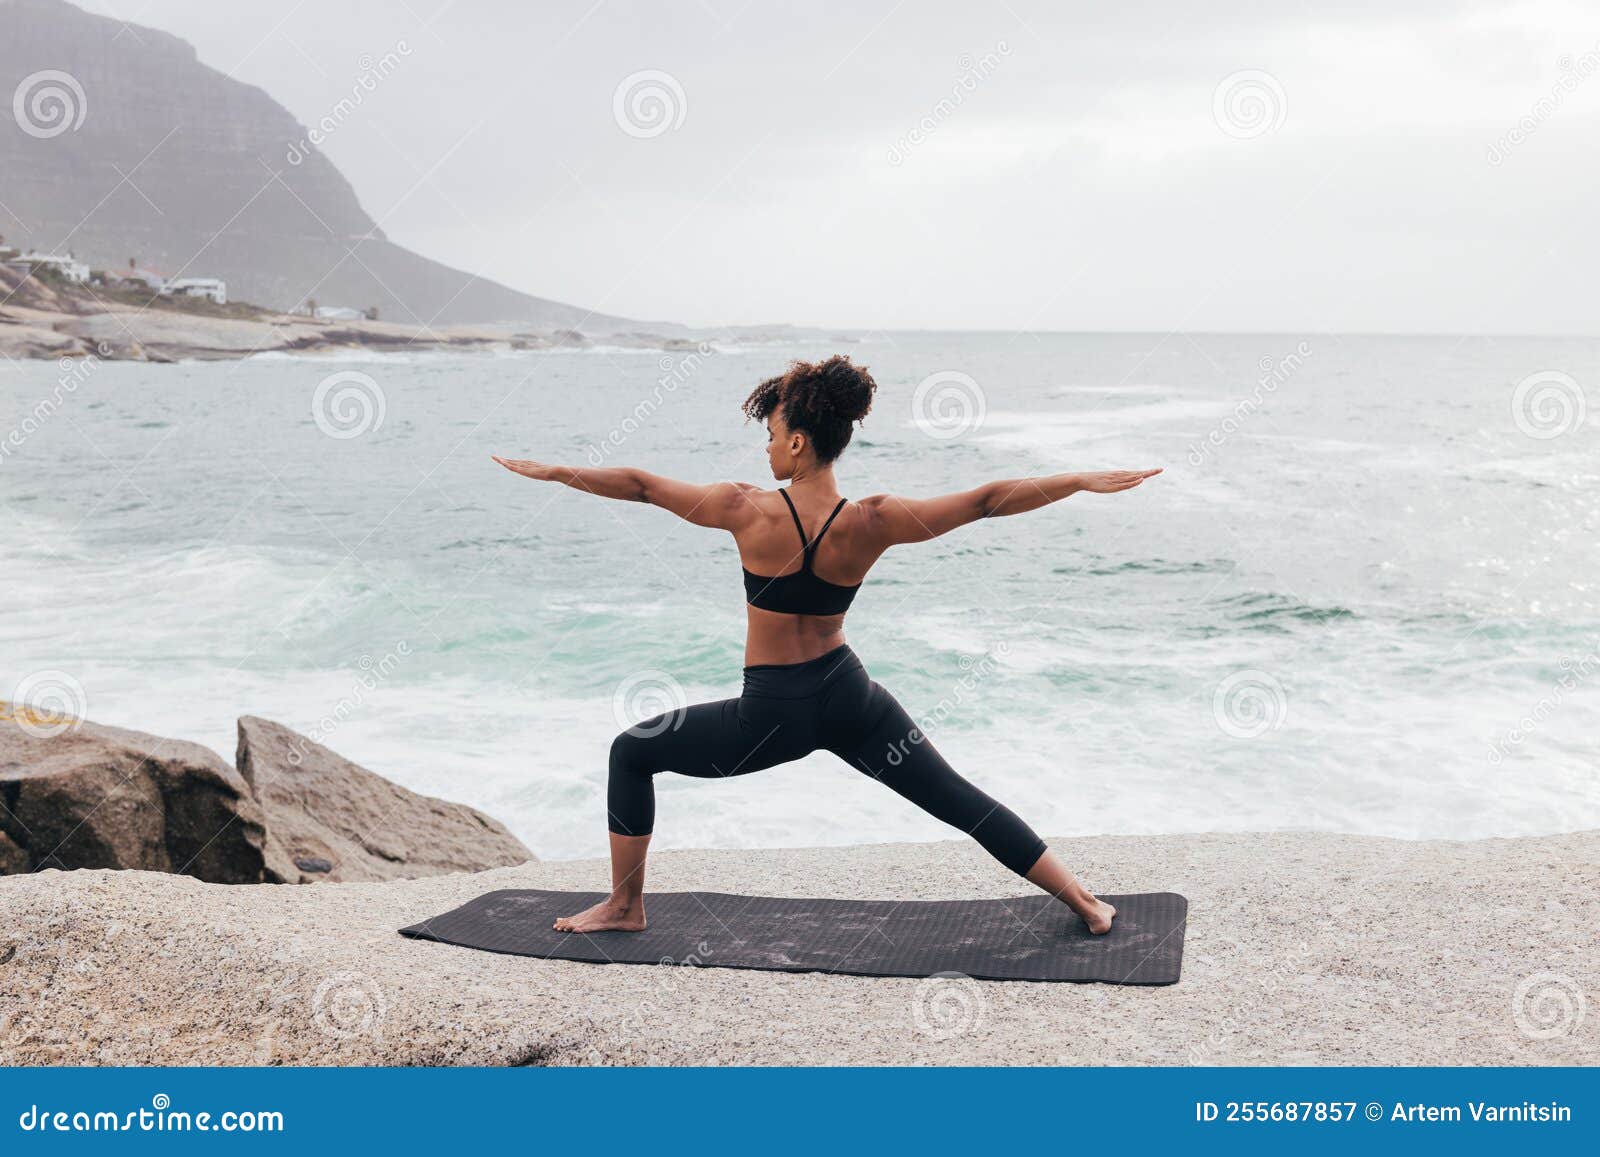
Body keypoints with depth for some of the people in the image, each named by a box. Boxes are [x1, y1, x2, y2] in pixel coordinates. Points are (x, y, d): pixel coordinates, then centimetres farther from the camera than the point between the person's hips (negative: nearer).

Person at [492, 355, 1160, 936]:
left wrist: (553, 472, 8)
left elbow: (640, 486, -5)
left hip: (770, 715, -2)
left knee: (631, 752, 18)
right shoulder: (872, 522, -11)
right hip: (848, 698, 3)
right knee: (958, 800, 14)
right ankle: (1084, 904, 17)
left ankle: (624, 907, 24)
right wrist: (1085, 480, 2)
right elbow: (987, 500, -7)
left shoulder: (750, 511, -15)